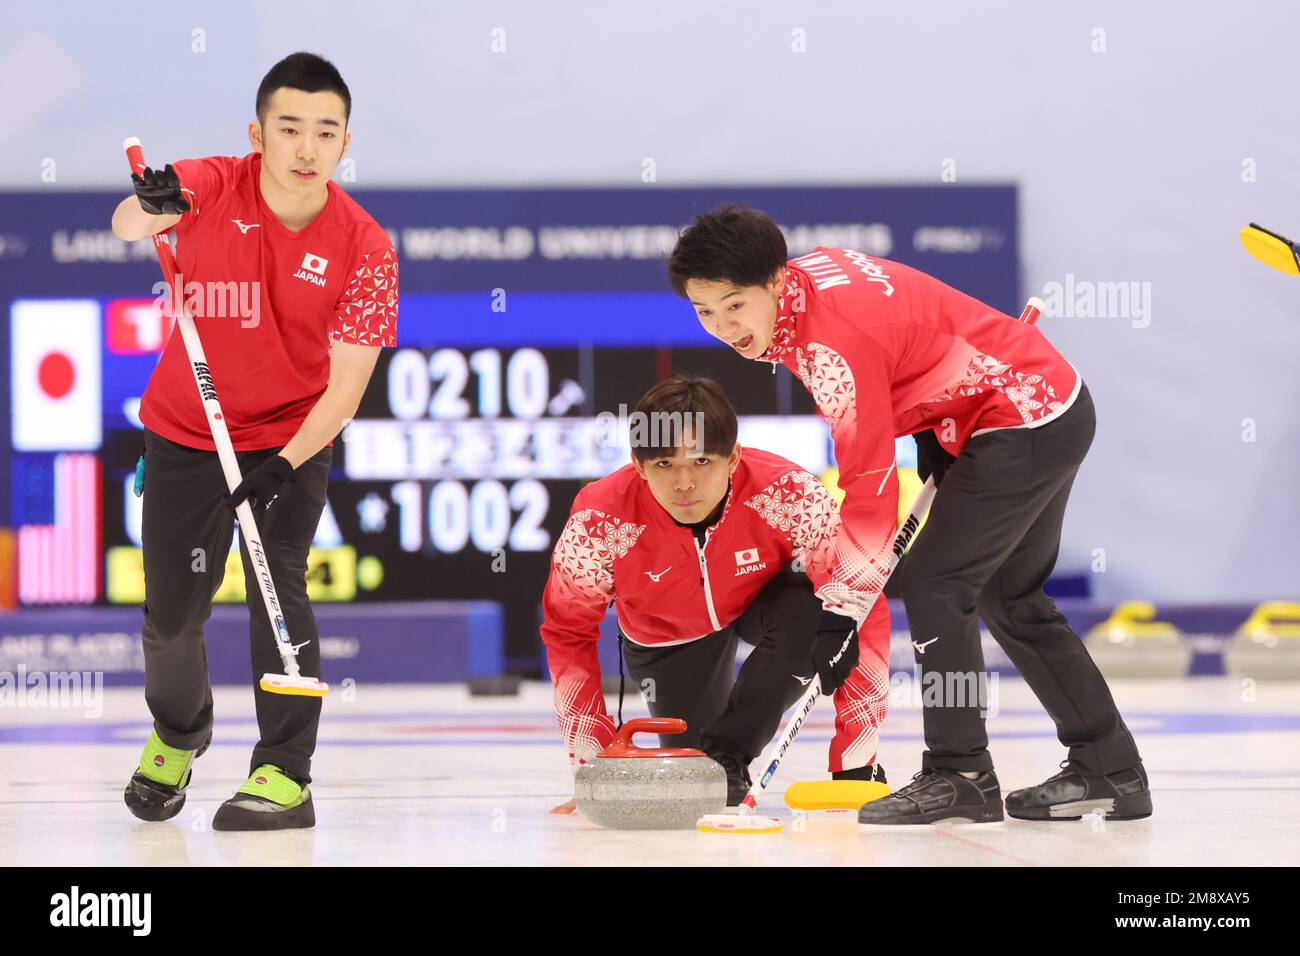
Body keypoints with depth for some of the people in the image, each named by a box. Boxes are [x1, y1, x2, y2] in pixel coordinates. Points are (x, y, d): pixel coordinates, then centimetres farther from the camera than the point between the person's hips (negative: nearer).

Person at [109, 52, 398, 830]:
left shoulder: (365, 247, -16)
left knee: (278, 592, -15)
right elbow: (127, 225, -27)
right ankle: (178, 734, 36)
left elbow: (347, 384, -16)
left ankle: (286, 774, -4)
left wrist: (286, 464, -27)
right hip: (185, 433, 1)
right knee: (171, 612, 6)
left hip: (292, 441, -1)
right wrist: (149, 208, -51)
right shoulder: (214, 187, -14)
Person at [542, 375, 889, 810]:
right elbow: (567, 633, -17)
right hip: (667, 634, 1)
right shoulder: (599, 523, -34)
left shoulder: (790, 494, -38)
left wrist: (854, 765, -35)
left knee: (821, 616, -34)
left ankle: (729, 753, -16)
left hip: (765, 599, -1)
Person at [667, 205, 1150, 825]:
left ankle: (959, 775, -6)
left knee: (933, 583, -11)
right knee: (1009, 599, 17)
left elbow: (869, 476, -25)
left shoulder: (835, 338, -29)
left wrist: (849, 584, -17)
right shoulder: (809, 273, 0)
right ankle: (1110, 772, 23)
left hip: (1025, 424, -11)